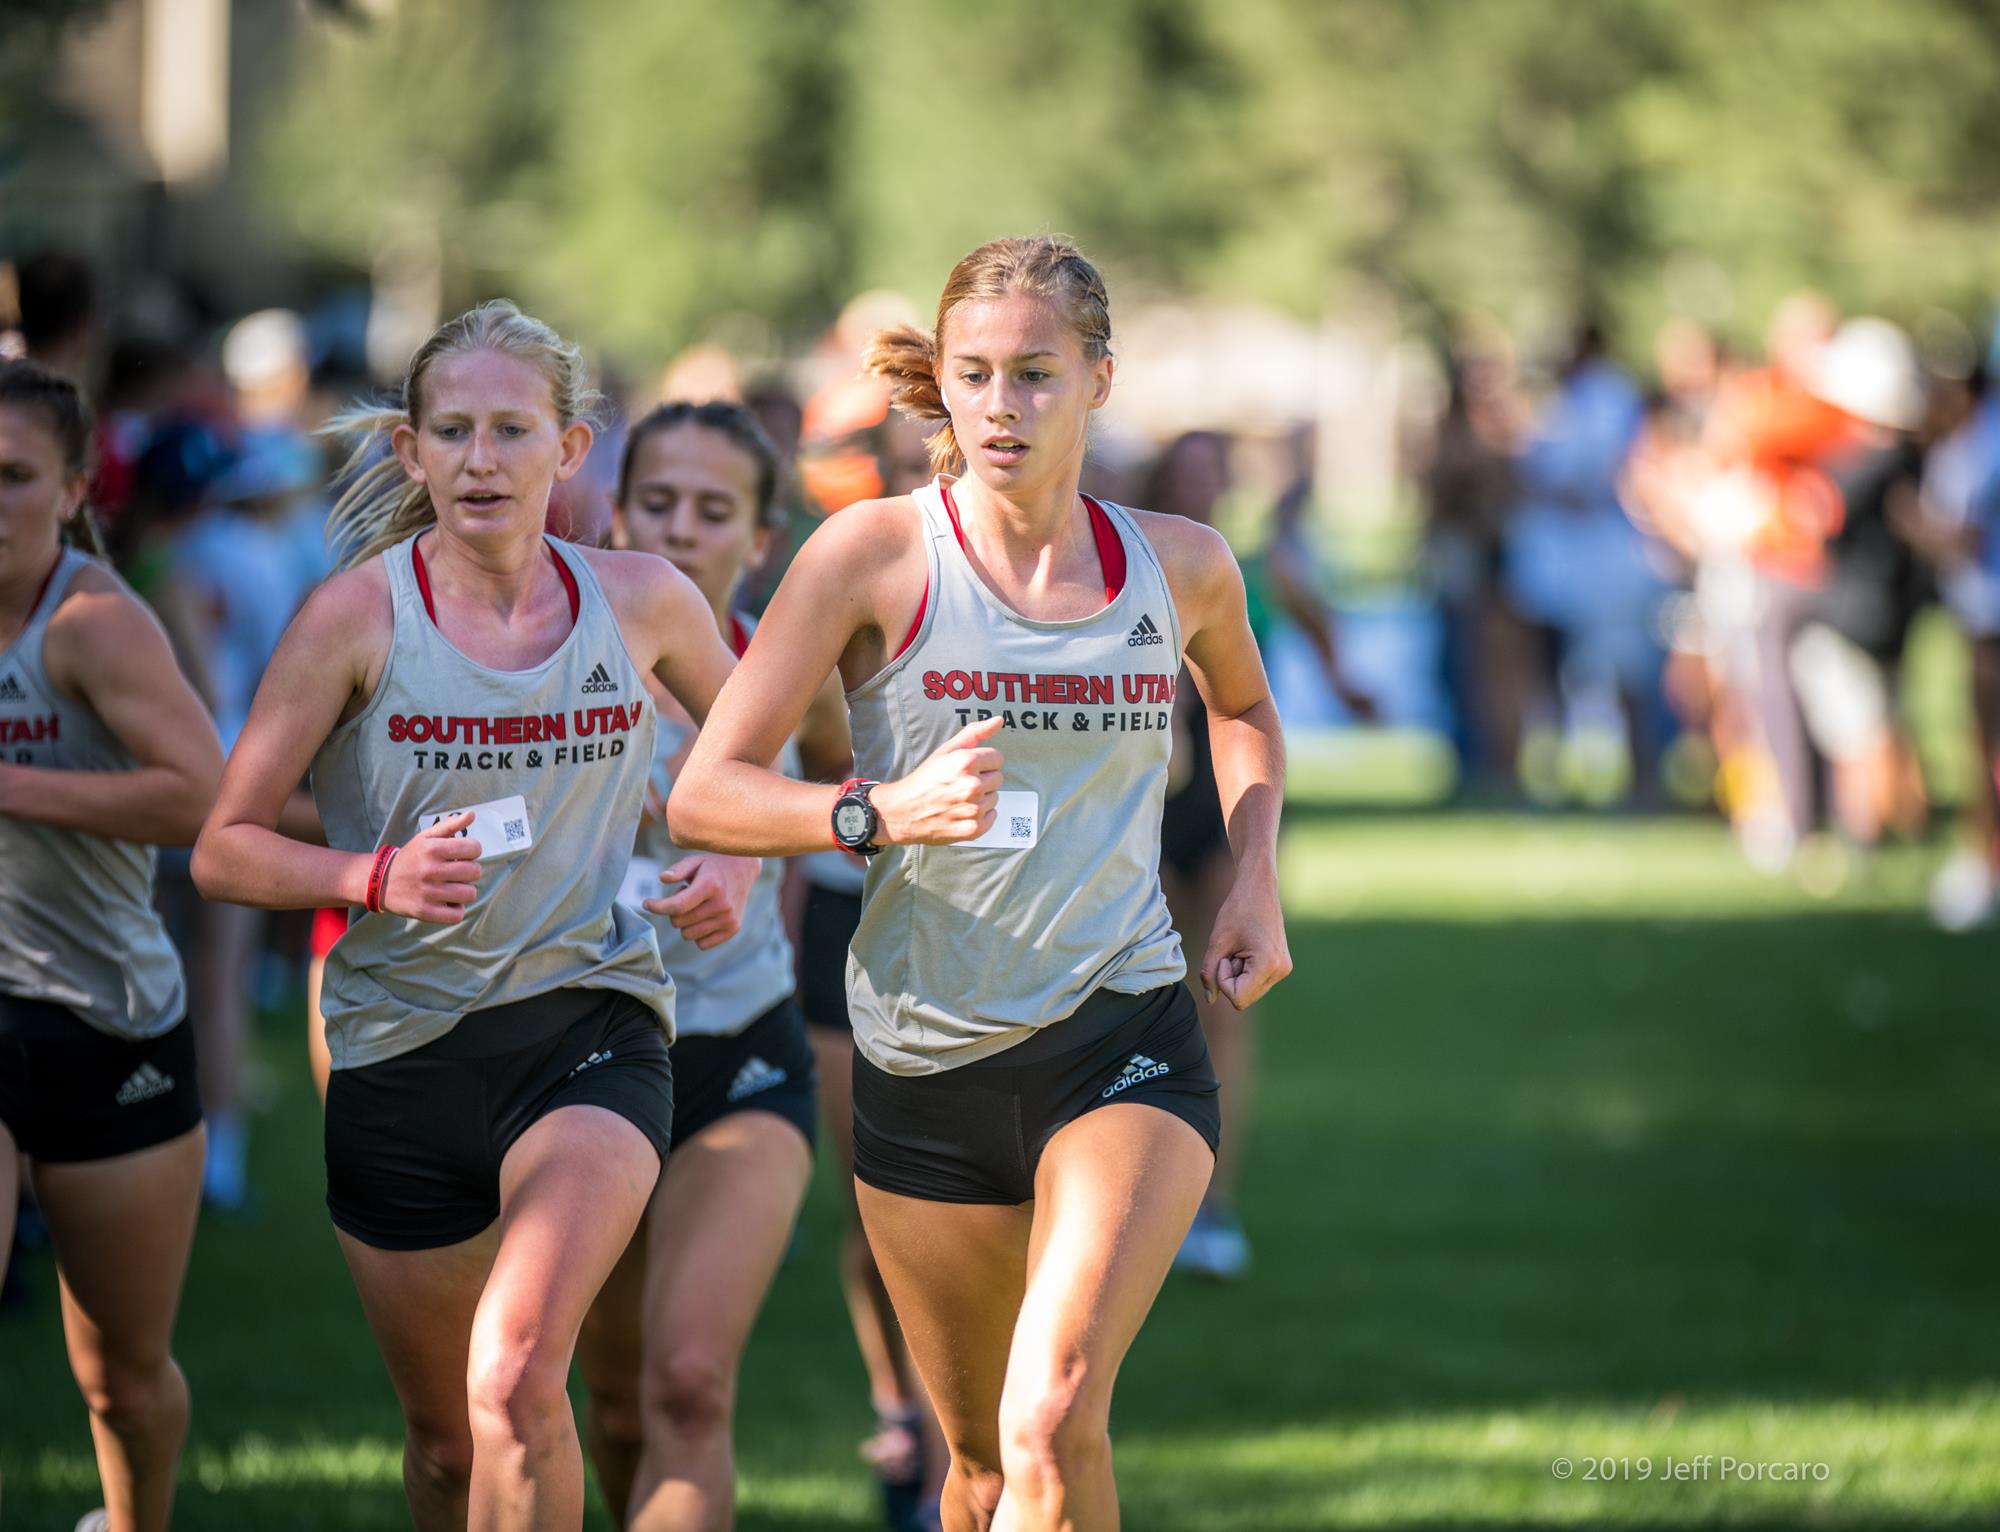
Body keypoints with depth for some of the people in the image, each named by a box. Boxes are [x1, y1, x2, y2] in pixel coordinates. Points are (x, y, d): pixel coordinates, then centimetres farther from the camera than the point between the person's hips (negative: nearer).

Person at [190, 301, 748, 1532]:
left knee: (517, 1374, -26)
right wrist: (377, 877, -21)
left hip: (589, 1024, -1)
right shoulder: (359, 615, -6)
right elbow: (225, 850, -4)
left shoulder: (641, 600, 0)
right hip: (401, 1049, 1)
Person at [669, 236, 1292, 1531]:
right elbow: (703, 794, -8)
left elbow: (1245, 706, 28)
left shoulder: (1180, 565, 3)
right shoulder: (878, 553, -5)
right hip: (925, 1065, 1)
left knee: (1054, 1427, -23)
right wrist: (883, 811, -24)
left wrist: (1257, 879, 12)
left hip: (1124, 1042, -1)